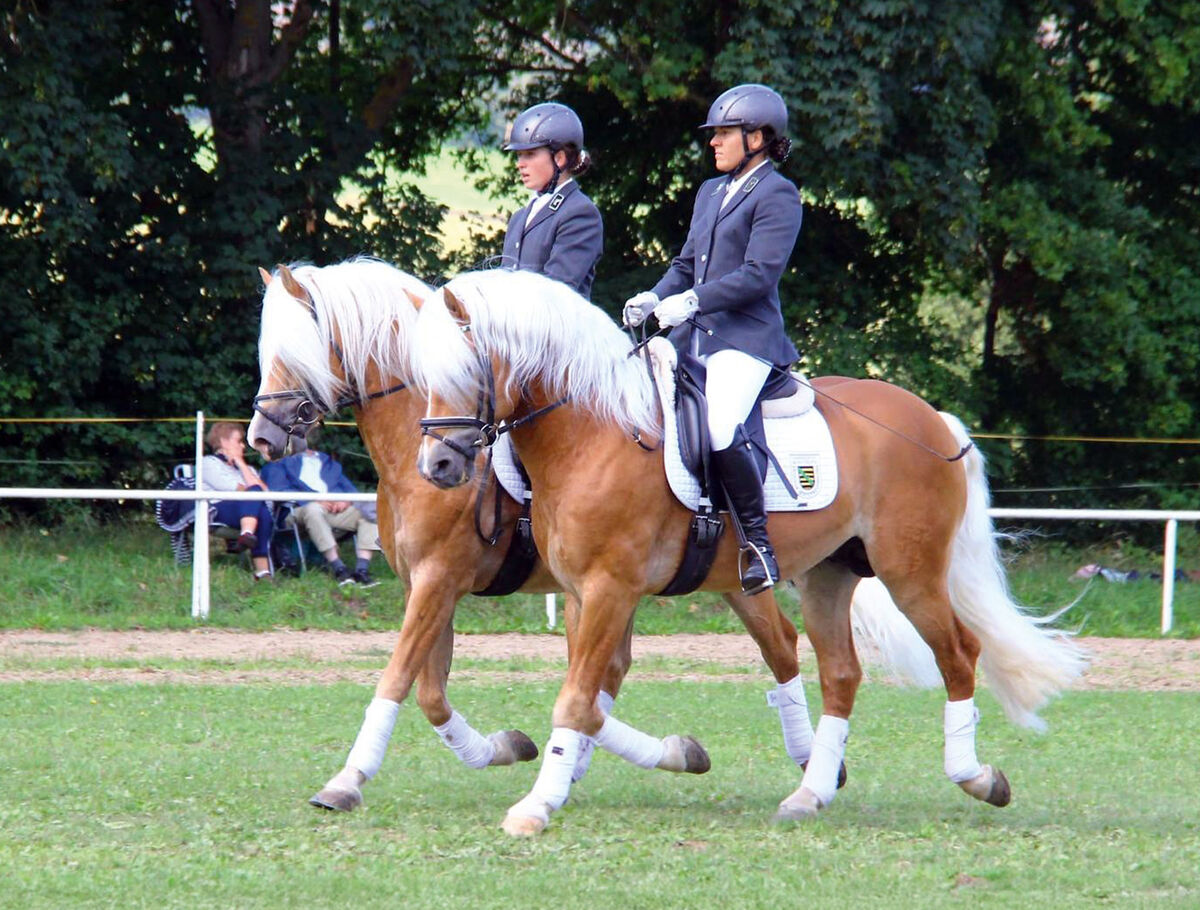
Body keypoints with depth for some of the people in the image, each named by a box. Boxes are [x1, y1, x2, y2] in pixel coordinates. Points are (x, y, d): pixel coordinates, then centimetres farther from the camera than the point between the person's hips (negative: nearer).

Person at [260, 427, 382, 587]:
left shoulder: (329, 463, 33)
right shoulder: (280, 464, 18)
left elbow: (349, 488, 21)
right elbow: (278, 490, -1)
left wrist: (346, 500, -6)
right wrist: (314, 500, -14)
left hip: (338, 507, 4)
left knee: (370, 513, -21)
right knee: (313, 509, -40)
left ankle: (362, 569, -31)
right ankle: (338, 568, -42)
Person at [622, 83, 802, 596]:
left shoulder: (777, 196, -5)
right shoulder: (710, 193, 22)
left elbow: (759, 274, -14)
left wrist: (691, 302, -20)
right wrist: (654, 299, 5)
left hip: (747, 338, -9)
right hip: (694, 339, 9)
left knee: (718, 430, -29)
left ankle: (758, 542, -17)